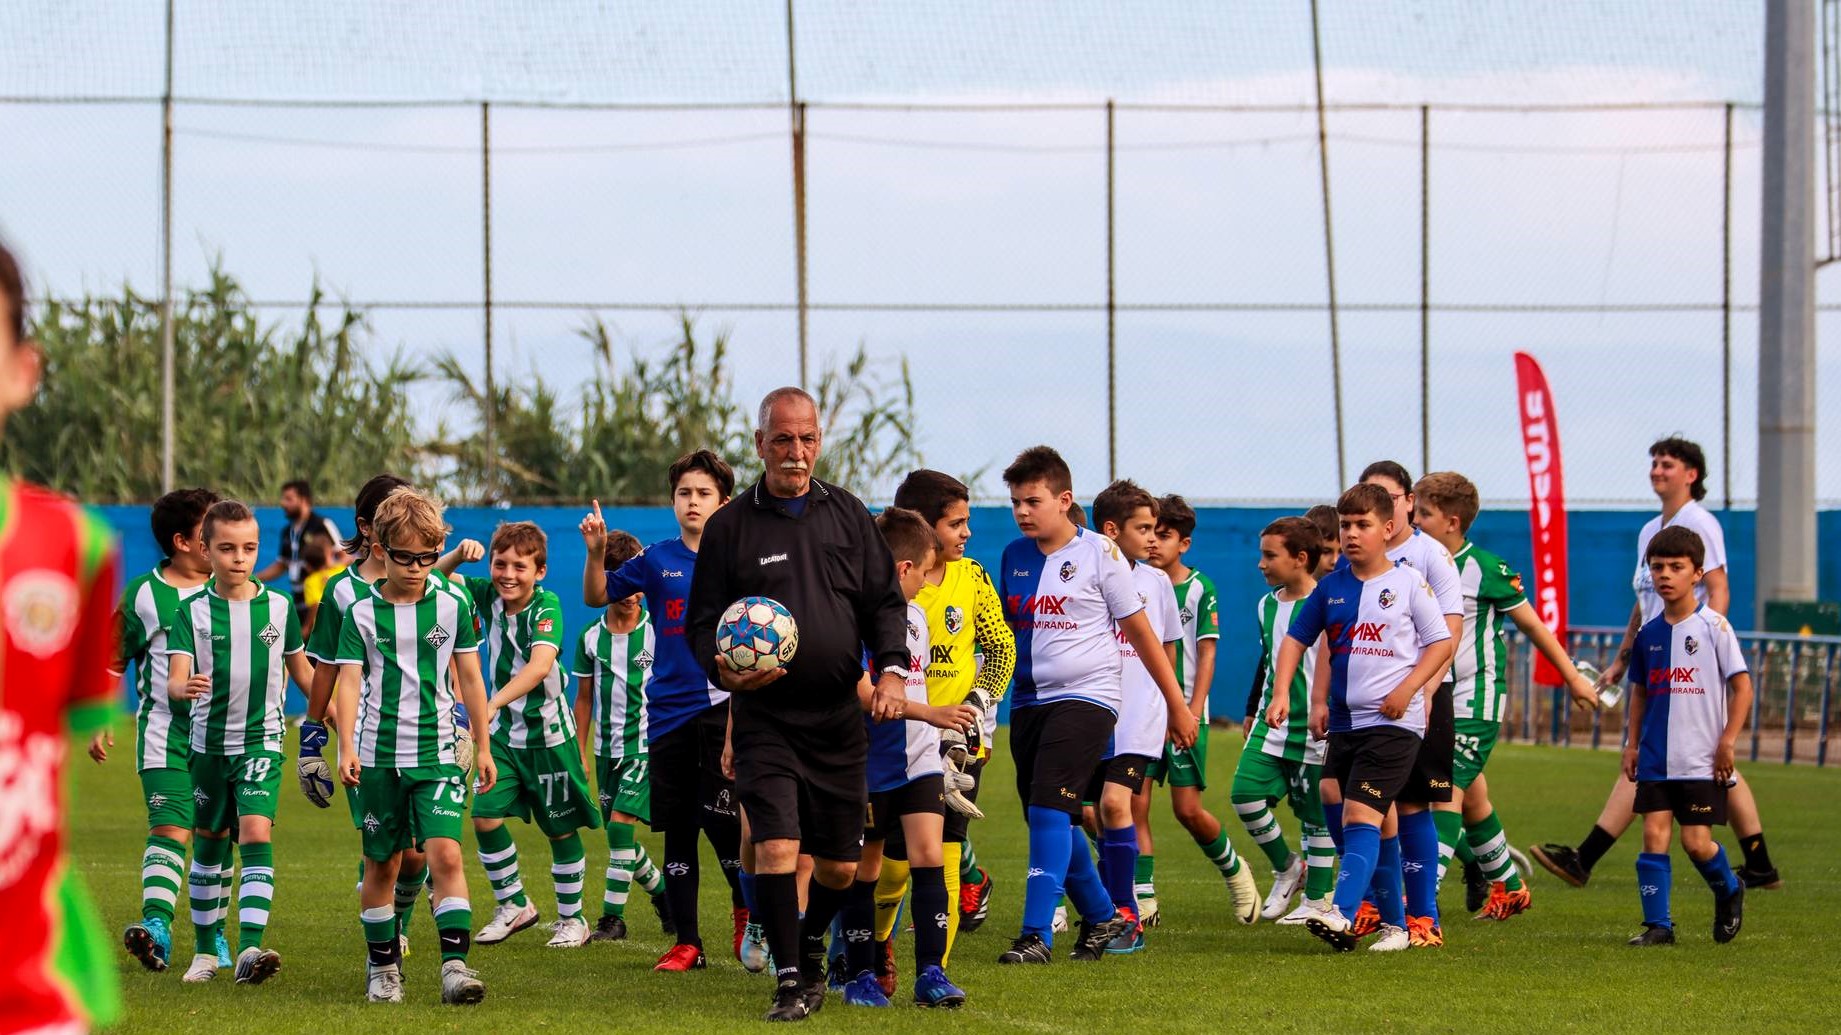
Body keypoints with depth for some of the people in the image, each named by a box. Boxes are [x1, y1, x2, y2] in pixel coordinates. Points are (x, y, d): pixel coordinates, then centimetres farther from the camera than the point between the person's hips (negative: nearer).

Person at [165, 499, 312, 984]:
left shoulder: (278, 607, 1)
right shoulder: (193, 612, -4)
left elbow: (301, 668, 14)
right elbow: (175, 676, -14)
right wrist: (184, 687, -37)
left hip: (261, 741, -1)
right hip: (209, 742, 1)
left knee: (256, 832, -18)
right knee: (209, 843, 10)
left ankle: (250, 949, -28)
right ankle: (206, 951, 24)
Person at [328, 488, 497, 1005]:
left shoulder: (452, 607, 3)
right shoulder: (362, 614, 0)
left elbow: (470, 679, 10)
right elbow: (349, 681, -5)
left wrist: (483, 747, 11)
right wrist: (346, 746, -17)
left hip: (436, 754, 0)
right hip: (378, 755, 1)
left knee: (446, 853, -16)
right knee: (381, 864, 10)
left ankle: (455, 963, -20)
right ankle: (382, 965, 23)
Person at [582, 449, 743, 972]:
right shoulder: (657, 561, 7)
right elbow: (597, 596, 14)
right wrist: (596, 552, -3)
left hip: (722, 706, -3)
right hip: (669, 709, 3)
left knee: (722, 819, -8)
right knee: (678, 829, 5)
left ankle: (747, 910, 19)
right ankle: (686, 942, 12)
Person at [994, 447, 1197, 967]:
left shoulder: (1099, 554, -5)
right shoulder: (1014, 557, 10)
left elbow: (1141, 633, 1)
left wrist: (1177, 706, 4)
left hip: (1087, 696, -6)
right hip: (1030, 702, 6)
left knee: (1049, 808, -19)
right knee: (1048, 820, 8)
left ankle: (1037, 933, -20)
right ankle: (1102, 916, 27)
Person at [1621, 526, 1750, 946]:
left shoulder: (1713, 626, -6)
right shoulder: (1649, 634, 8)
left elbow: (1742, 686, -5)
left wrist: (1728, 741, -11)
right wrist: (1632, 744, 12)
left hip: (1701, 759, -4)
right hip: (1656, 758, 4)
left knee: (1696, 841, -3)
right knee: (1654, 834, -5)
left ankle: (1729, 892, 27)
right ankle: (1657, 924, 0)